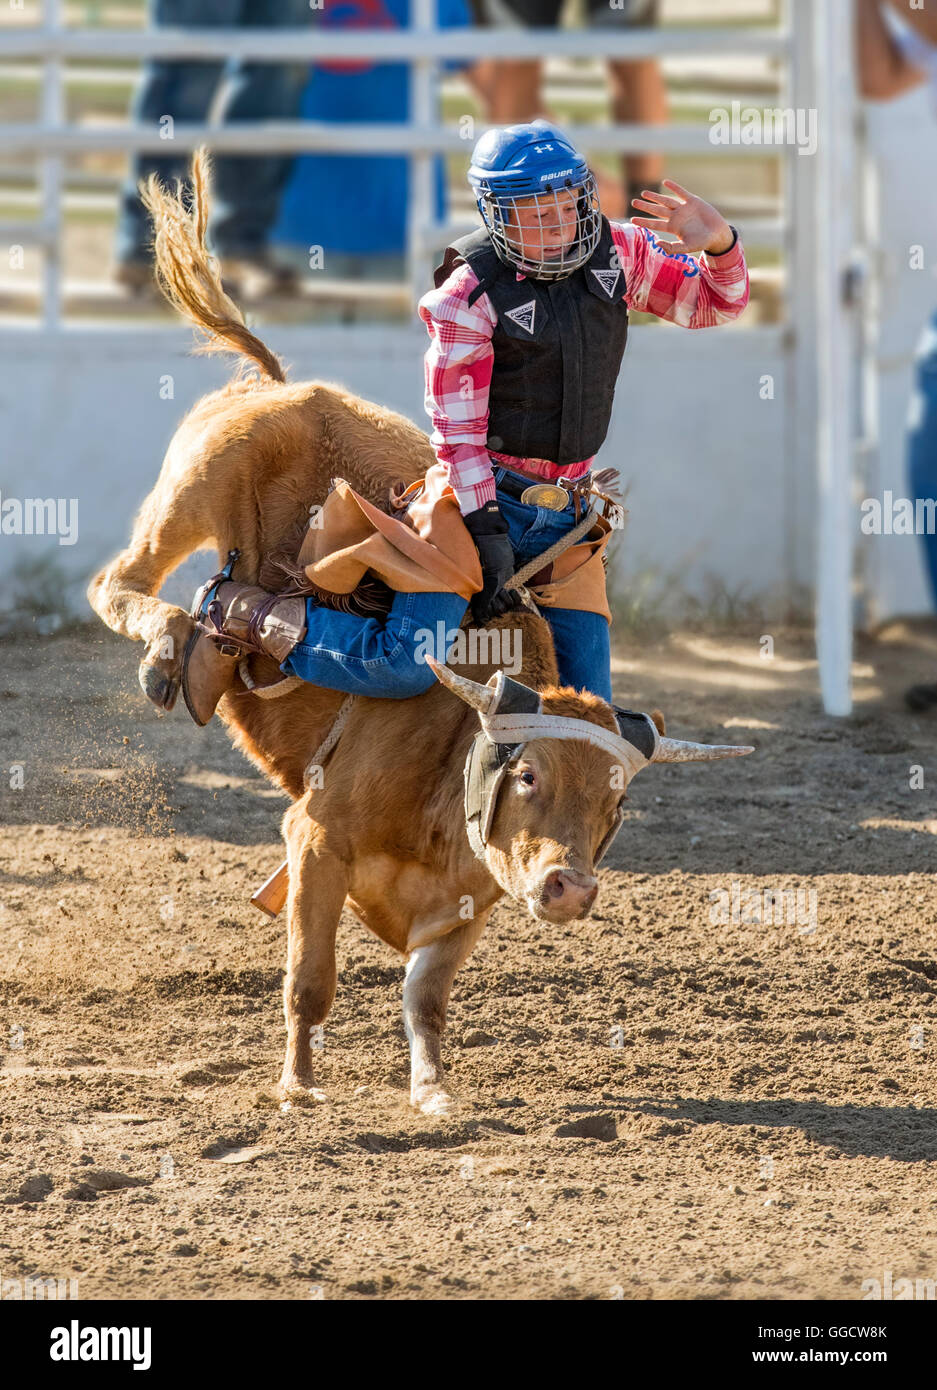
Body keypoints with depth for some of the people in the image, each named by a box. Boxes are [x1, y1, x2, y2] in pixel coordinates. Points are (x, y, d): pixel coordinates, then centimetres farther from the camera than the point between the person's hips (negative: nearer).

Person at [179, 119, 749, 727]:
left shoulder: (618, 251, 2)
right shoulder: (469, 295, -14)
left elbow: (717, 303, 10)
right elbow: (456, 433, -13)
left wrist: (720, 243, -12)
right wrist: (490, 539, -18)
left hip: (564, 512, 6)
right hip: (482, 495, -6)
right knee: (408, 667, -20)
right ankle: (239, 613, -2)